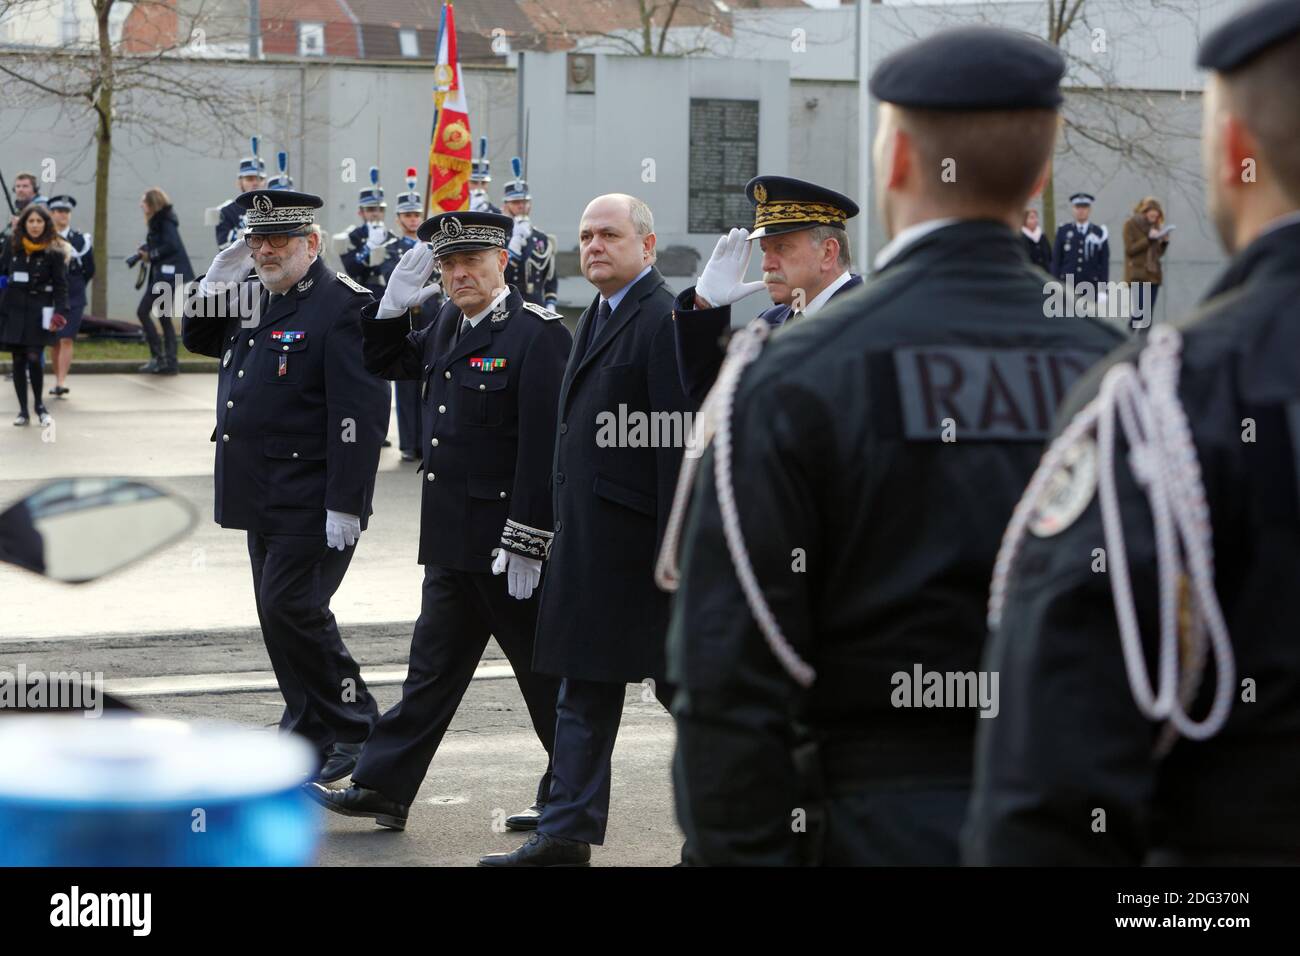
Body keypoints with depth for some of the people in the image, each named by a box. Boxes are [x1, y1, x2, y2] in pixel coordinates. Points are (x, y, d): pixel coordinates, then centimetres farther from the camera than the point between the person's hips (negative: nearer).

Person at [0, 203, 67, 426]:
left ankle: (39, 405, 9)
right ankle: (23, 410, 12)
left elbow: (61, 286, -4)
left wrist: (60, 312, -15)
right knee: (18, 360, 4)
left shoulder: (54, 251, -2)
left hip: (38, 311, -3)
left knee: (34, 357, -12)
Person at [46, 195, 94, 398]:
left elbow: (89, 270, 10)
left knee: (66, 340, -12)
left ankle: (61, 383, -19)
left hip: (73, 298, -1)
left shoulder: (81, 239, 1)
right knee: (53, 342, 8)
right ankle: (57, 380, 21)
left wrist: (75, 286, 9)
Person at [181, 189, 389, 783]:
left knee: (290, 608, -11)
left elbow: (360, 415, -19)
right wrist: (217, 284, 8)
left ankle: (355, 728, 2)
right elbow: (199, 340, 28)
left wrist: (345, 506, -22)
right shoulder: (254, 299, 12)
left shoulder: (342, 308, -15)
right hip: (262, 497, 9)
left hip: (311, 503, -9)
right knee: (279, 616, 12)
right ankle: (310, 735, 22)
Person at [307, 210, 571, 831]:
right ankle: (383, 788, 15)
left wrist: (525, 543, -22)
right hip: (454, 542, 8)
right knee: (433, 667, 12)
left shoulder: (537, 333, -15)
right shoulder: (448, 325, 10)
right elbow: (386, 364, 26)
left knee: (545, 670, 5)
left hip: (510, 542, -8)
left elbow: (544, 447, -20)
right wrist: (394, 304, 6)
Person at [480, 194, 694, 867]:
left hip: (639, 534, -9)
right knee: (583, 688, 11)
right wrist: (566, 525, 15)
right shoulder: (597, 317, 16)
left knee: (680, 680, 1)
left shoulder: (665, 320, -14)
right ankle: (567, 835, 15)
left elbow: (679, 438, -18)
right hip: (586, 535, 9)